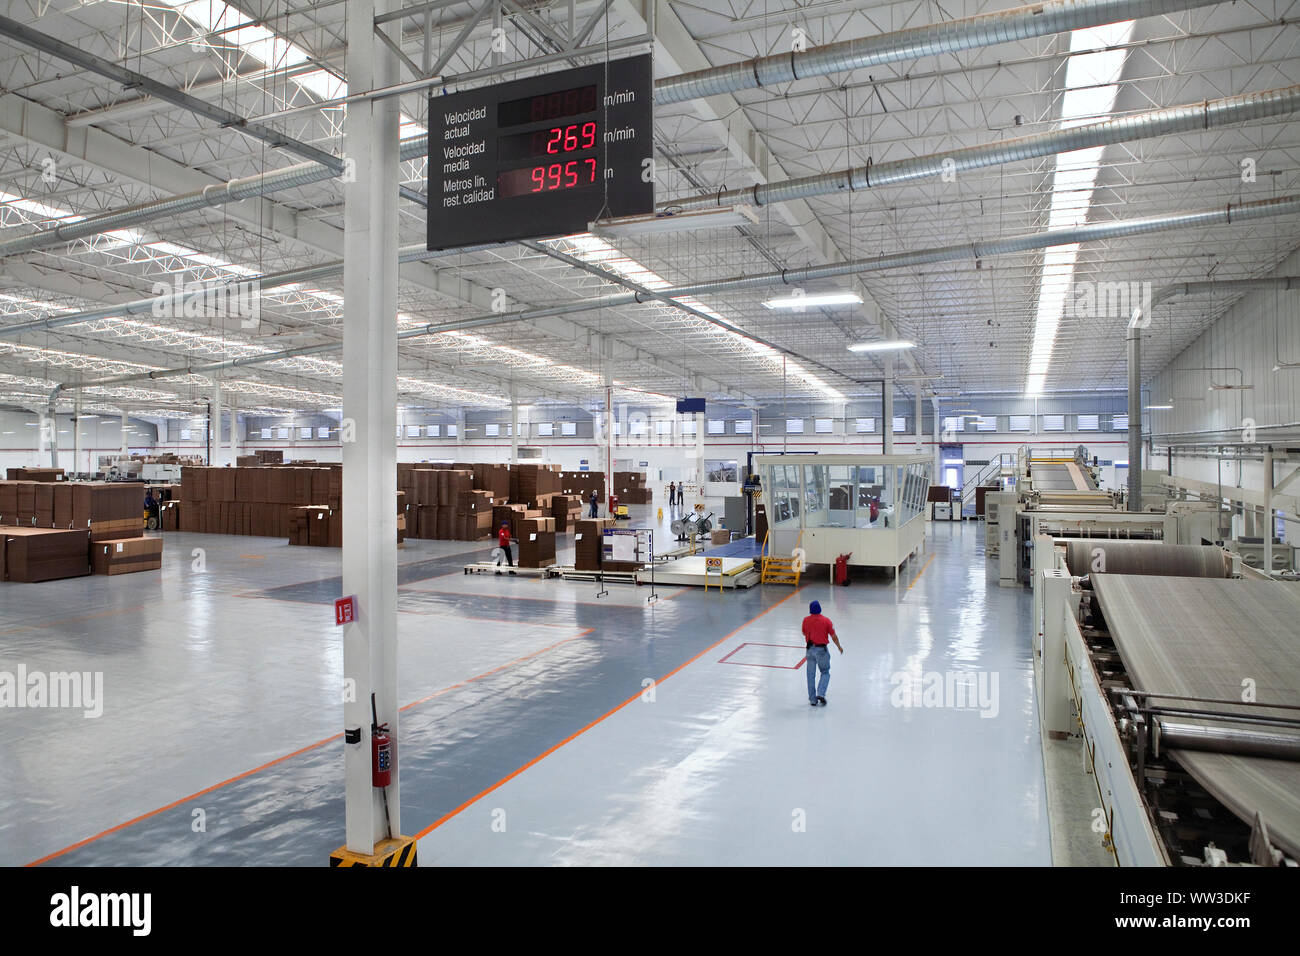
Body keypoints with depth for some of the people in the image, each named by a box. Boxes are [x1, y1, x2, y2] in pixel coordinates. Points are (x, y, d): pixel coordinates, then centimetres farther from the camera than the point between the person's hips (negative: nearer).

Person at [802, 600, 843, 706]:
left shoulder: (806, 620, -3)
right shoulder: (826, 620, -9)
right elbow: (834, 636, -4)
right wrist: (839, 647, 10)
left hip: (810, 649, 2)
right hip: (822, 649, -2)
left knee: (811, 675, 10)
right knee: (825, 673, 12)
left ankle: (813, 699, 13)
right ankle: (821, 694, -7)